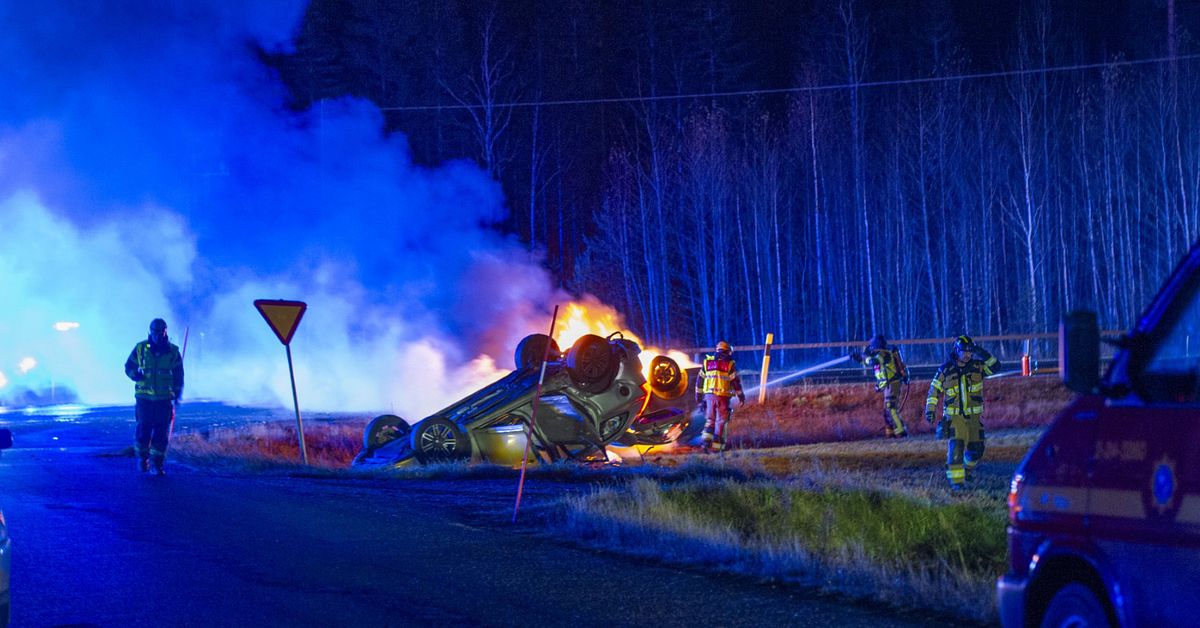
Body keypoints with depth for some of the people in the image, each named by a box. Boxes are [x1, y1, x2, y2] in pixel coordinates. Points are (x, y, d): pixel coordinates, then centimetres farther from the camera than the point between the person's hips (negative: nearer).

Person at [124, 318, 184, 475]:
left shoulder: (173, 352, 2)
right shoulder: (140, 348, 1)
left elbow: (179, 377, 8)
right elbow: (129, 366, 12)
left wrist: (177, 396, 0)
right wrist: (135, 374, -10)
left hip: (165, 399, 0)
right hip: (144, 397, 0)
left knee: (162, 433, -2)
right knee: (143, 430, 0)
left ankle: (157, 463, 6)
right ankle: (142, 458, 22)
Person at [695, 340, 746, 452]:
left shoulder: (707, 362, 9)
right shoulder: (730, 364, -2)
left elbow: (700, 380, 12)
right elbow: (736, 381, -3)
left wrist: (698, 395, 20)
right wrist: (741, 396, 6)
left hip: (709, 396, 3)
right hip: (723, 397, -3)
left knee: (710, 419, 13)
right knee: (721, 421, 3)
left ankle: (706, 439, -6)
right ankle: (716, 445, 0)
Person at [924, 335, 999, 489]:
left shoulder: (977, 366, 1)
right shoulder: (946, 369, -2)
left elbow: (995, 366, -11)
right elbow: (934, 389, 6)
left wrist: (982, 354, -21)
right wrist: (930, 409, 2)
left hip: (974, 416, 2)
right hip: (954, 416, -2)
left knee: (976, 450, 6)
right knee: (955, 447, -15)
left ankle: (966, 469, 34)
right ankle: (956, 480, -11)